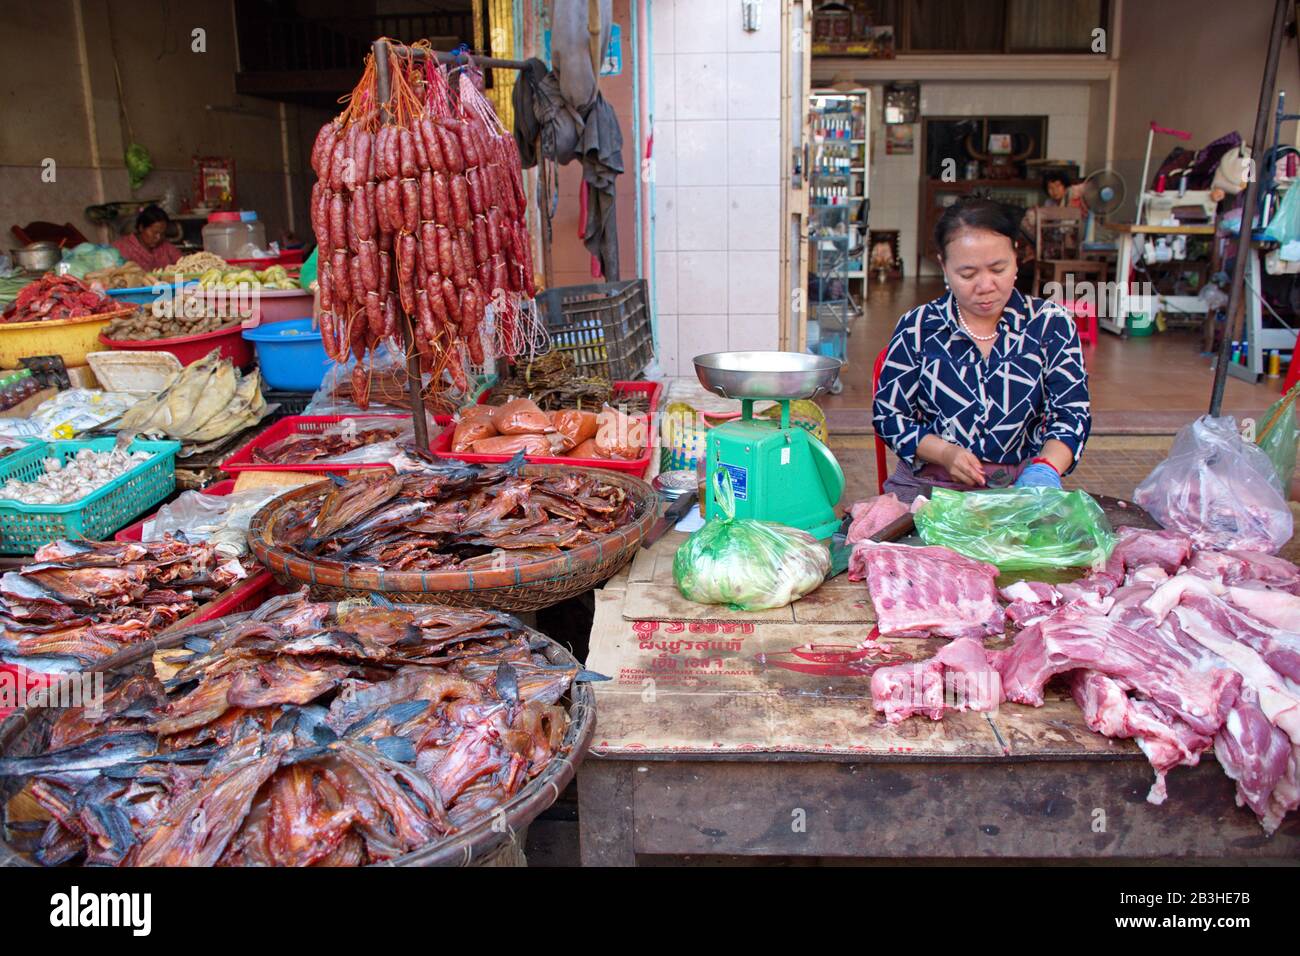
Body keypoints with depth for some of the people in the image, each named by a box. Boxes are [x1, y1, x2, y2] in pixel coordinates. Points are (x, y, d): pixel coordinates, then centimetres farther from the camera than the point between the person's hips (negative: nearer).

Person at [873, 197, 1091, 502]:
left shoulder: (1051, 325, 4)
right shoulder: (916, 328, 3)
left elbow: (1072, 413, 1)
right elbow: (887, 414, 5)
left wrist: (1046, 469, -20)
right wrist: (944, 452, -12)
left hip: (1023, 482, 1)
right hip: (929, 483, 0)